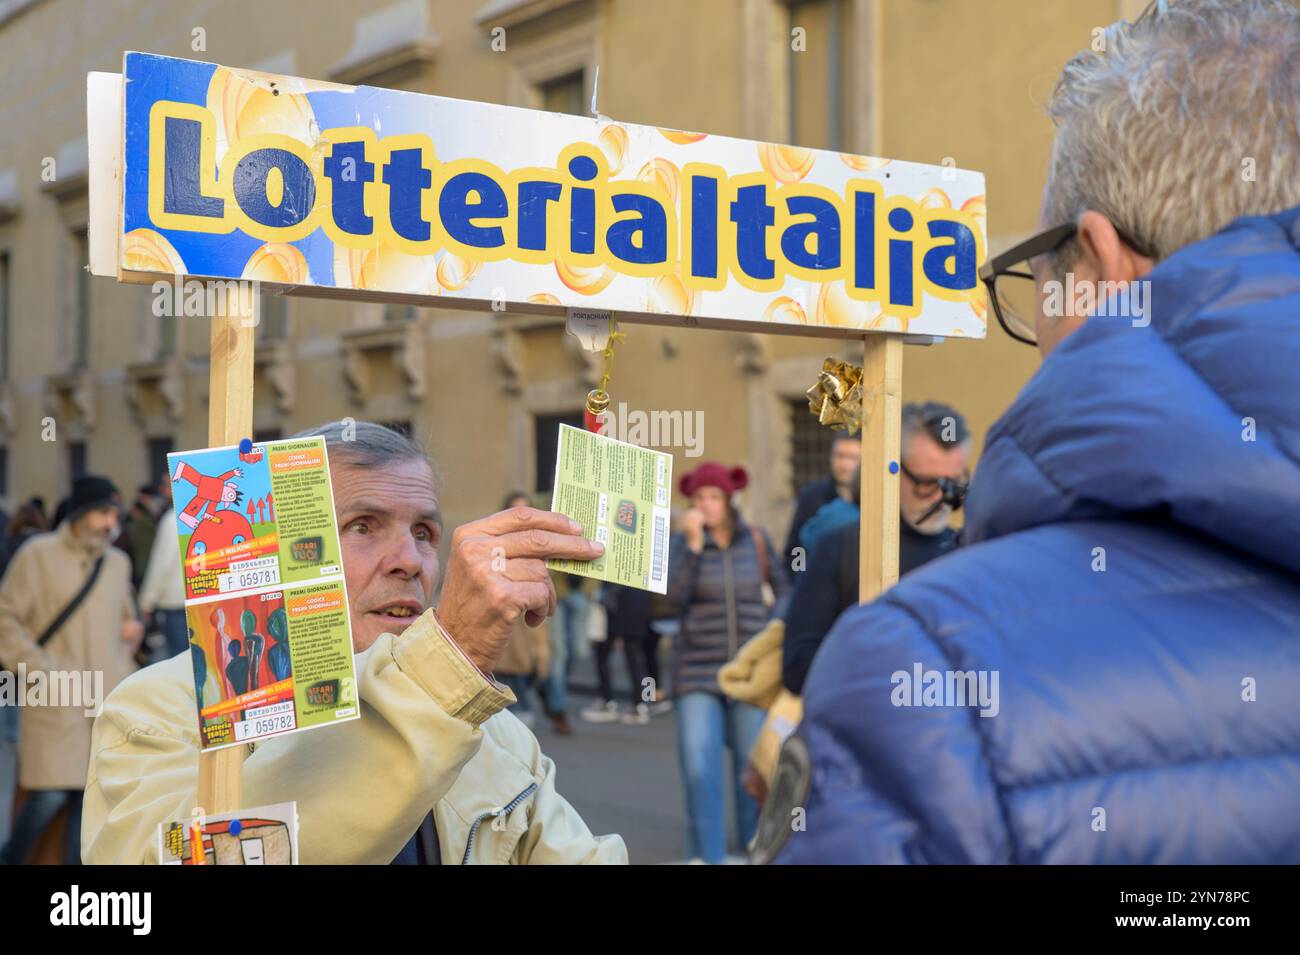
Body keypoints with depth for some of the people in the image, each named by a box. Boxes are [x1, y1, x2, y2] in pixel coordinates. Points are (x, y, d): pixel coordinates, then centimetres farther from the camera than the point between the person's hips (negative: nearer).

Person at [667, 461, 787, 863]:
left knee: (753, 770, 9)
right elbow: (675, 596, -14)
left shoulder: (756, 540, 3)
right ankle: (707, 858, 2)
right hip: (698, 675, -1)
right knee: (700, 772, -7)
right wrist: (694, 544, -20)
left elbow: (780, 588, 14)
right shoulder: (682, 543, 0)